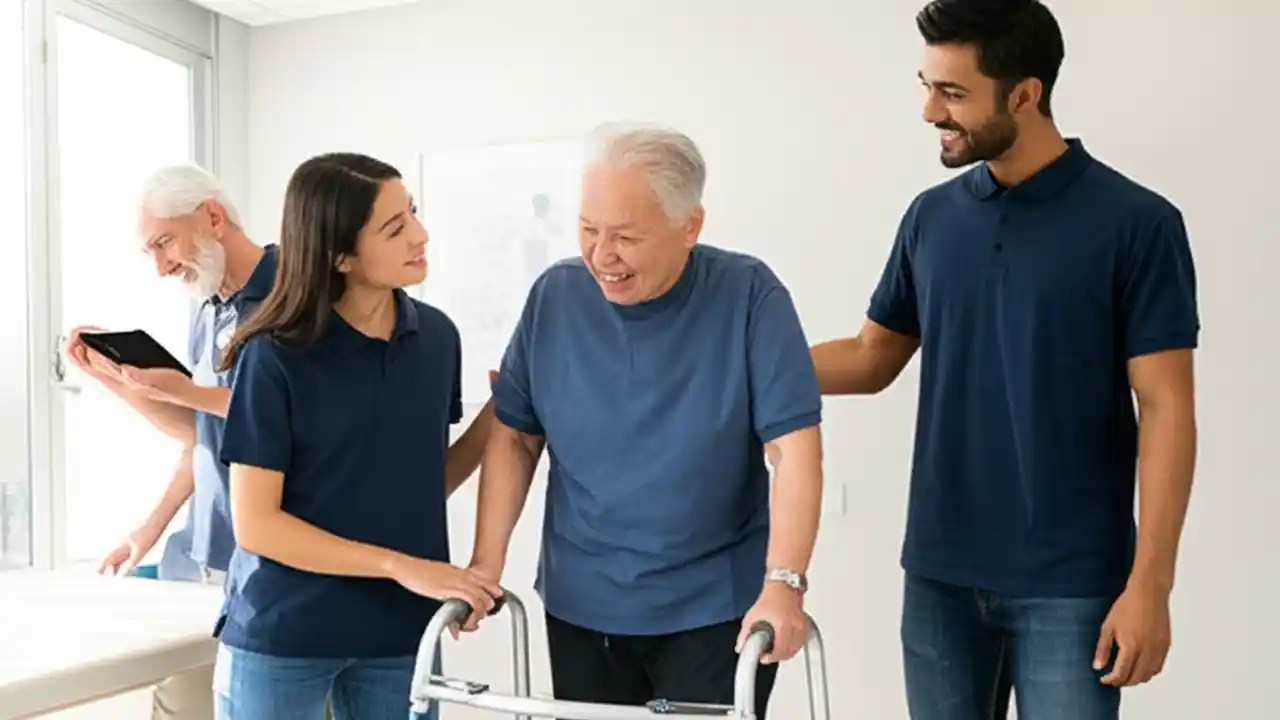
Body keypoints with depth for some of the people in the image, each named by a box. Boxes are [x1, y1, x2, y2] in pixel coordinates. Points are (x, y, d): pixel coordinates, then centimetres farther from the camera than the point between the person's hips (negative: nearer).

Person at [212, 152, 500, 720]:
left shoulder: (436, 336, -1)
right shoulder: (275, 357, -13)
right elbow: (255, 524, -13)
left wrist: (499, 411, -6)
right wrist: (399, 566, -19)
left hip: (400, 633, 4)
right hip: (279, 637, -3)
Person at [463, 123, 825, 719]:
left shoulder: (749, 295, -12)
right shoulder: (554, 296, -4)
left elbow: (793, 448, -15)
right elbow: (514, 436, 2)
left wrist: (783, 584, -23)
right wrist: (486, 564, -4)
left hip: (718, 610, -3)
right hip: (579, 607, 3)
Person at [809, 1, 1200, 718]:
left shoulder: (1137, 223, -9)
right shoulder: (931, 217, 4)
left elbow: (1166, 409, -10)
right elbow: (873, 358, 12)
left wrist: (1149, 583, -14)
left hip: (1069, 586, -4)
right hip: (939, 574, 5)